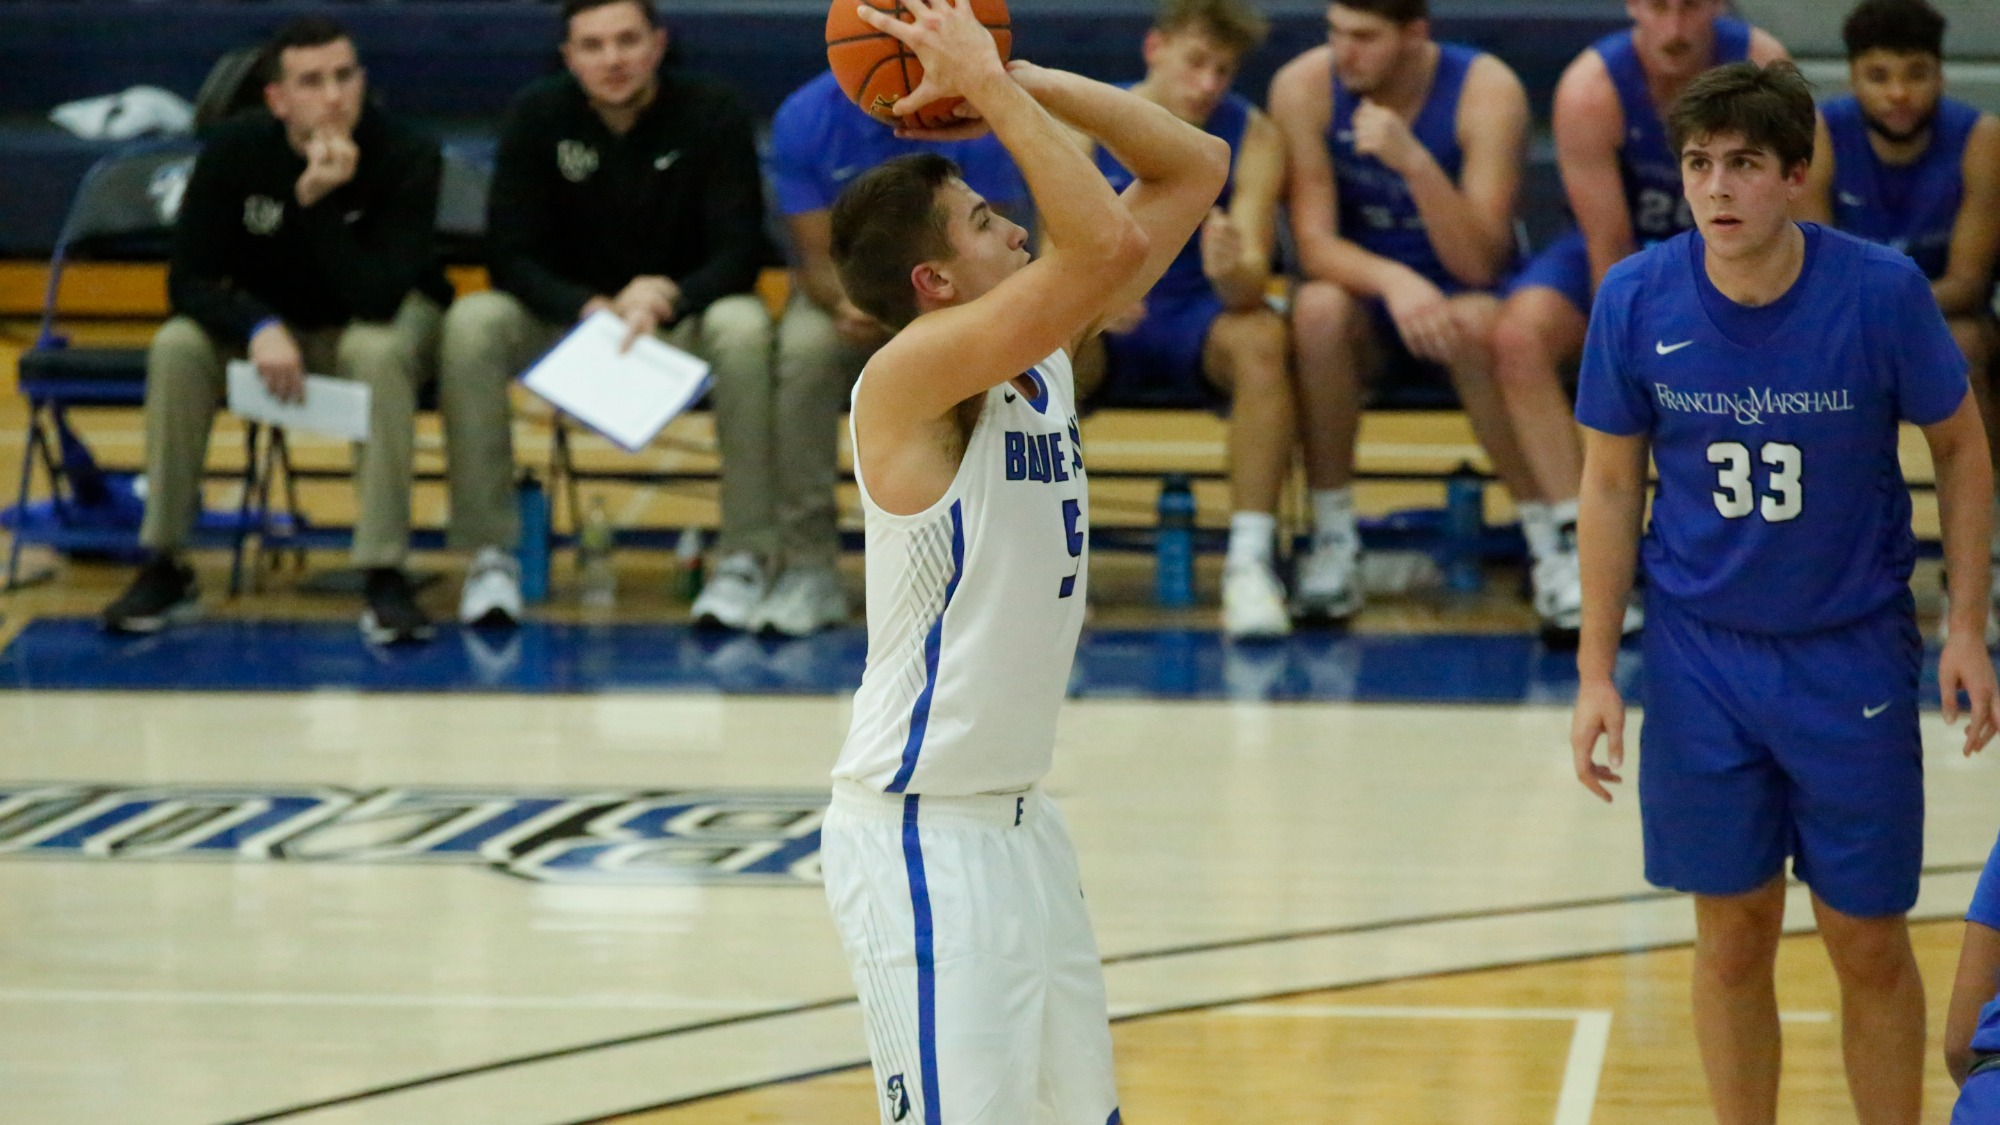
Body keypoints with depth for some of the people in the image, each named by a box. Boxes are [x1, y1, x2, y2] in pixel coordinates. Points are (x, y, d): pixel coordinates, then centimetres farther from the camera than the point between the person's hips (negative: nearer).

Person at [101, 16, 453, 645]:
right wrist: (258, 329, -37)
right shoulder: (235, 152, -18)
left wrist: (317, 200, -42)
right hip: (267, 319, 2)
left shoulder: (408, 158, -25)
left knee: (379, 352, -38)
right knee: (177, 347, -27)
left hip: (388, 317, -2)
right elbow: (190, 280, -18)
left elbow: (376, 300, -33)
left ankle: (385, 578, -34)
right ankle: (163, 567, -18)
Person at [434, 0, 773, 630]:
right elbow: (510, 255, -11)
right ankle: (489, 552, -22)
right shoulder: (537, 117, -8)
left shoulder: (711, 115, -11)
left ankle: (745, 555, -27)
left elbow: (741, 252, -14)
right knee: (471, 324, -28)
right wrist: (593, 310, -30)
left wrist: (664, 297, -34)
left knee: (743, 328, -35)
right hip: (567, 316, 1)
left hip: (683, 314, -1)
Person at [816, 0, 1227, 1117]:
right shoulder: (911, 379, -18)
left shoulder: (1047, 352, 6)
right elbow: (1106, 242, -32)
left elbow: (1195, 167, 8)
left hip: (1021, 817, 9)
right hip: (922, 838, -9)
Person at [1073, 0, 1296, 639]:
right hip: (1105, 328, 0)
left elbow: (1253, 281, -19)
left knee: (1263, 341, -33)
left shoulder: (1252, 137, -12)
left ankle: (1250, 563, -33)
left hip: (1202, 325, 0)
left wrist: (1232, 271, -45)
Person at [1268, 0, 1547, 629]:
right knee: (1319, 308, -34)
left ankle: (1550, 541, -22)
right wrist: (1393, 281, -38)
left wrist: (1414, 162, -38)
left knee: (1476, 322, -36)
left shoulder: (1486, 92, -18)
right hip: (1366, 290, 1)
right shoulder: (1304, 87, -13)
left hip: (1460, 294, -1)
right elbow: (1314, 242, -17)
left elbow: (1479, 264, -24)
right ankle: (1333, 539, -20)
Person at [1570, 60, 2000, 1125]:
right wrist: (1595, 672, -1)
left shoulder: (1883, 290, -15)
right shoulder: (1634, 300, -10)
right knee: (1733, 940, 8)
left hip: (1853, 656, -1)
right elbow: (1610, 484, 1)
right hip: (1701, 659, 1)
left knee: (1869, 945, 4)